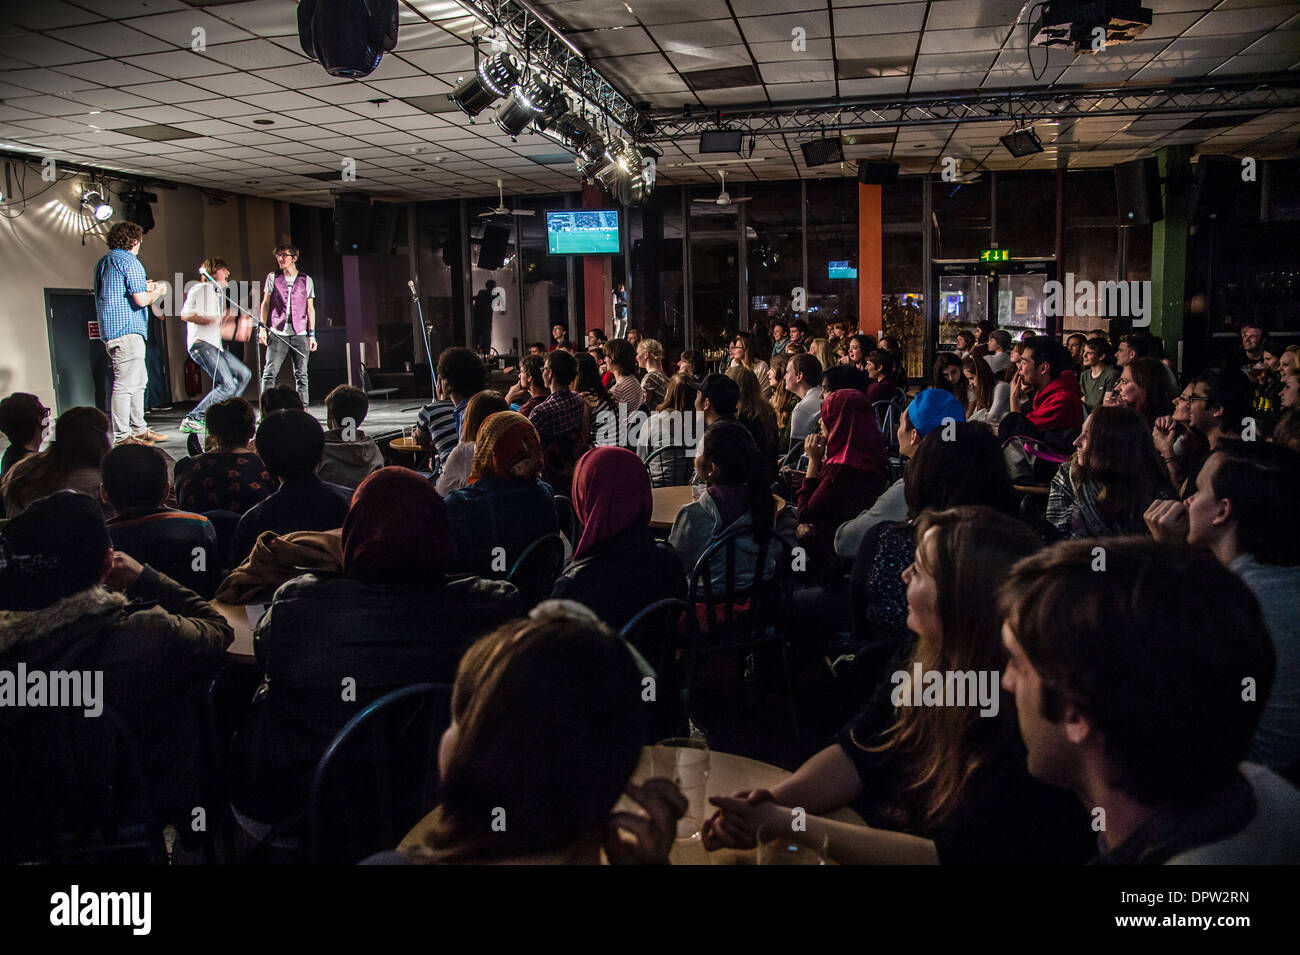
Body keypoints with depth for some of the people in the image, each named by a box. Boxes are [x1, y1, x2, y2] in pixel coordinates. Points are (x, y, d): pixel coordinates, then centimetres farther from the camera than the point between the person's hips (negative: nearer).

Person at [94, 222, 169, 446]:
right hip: (127, 330, -10)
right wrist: (157, 292, 2)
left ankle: (138, 429, 23)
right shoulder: (130, 262, -10)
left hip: (109, 330, 10)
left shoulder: (103, 262, 19)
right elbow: (140, 300, -17)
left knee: (139, 380, 17)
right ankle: (122, 437, -6)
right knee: (126, 384, -8)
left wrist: (143, 287, 26)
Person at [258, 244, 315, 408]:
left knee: (301, 374, 1)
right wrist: (263, 327, 1)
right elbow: (265, 304, 11)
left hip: (300, 333, 0)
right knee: (270, 373, -7)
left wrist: (312, 334, 6)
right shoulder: (272, 277, 11)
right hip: (277, 333, 0)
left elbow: (310, 308, 11)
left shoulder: (306, 280, 10)